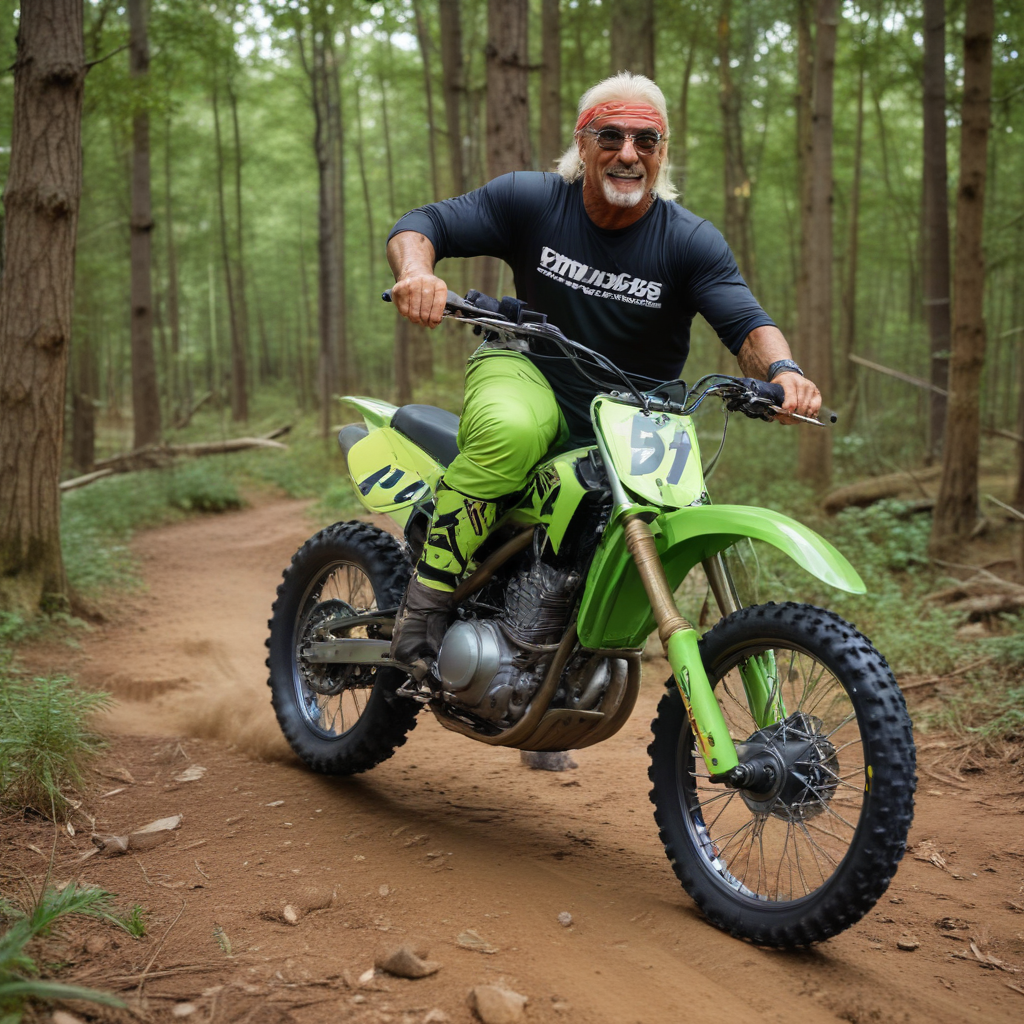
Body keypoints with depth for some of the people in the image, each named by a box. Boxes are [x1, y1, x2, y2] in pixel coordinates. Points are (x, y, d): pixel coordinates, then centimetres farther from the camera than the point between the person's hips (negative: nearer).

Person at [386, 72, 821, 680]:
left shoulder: (690, 241, -7)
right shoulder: (531, 200, -6)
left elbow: (745, 322, -17)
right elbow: (422, 224, -5)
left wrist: (782, 370, -41)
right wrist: (417, 272, -31)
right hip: (527, 374, -3)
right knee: (513, 430, -37)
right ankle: (424, 605, -25)